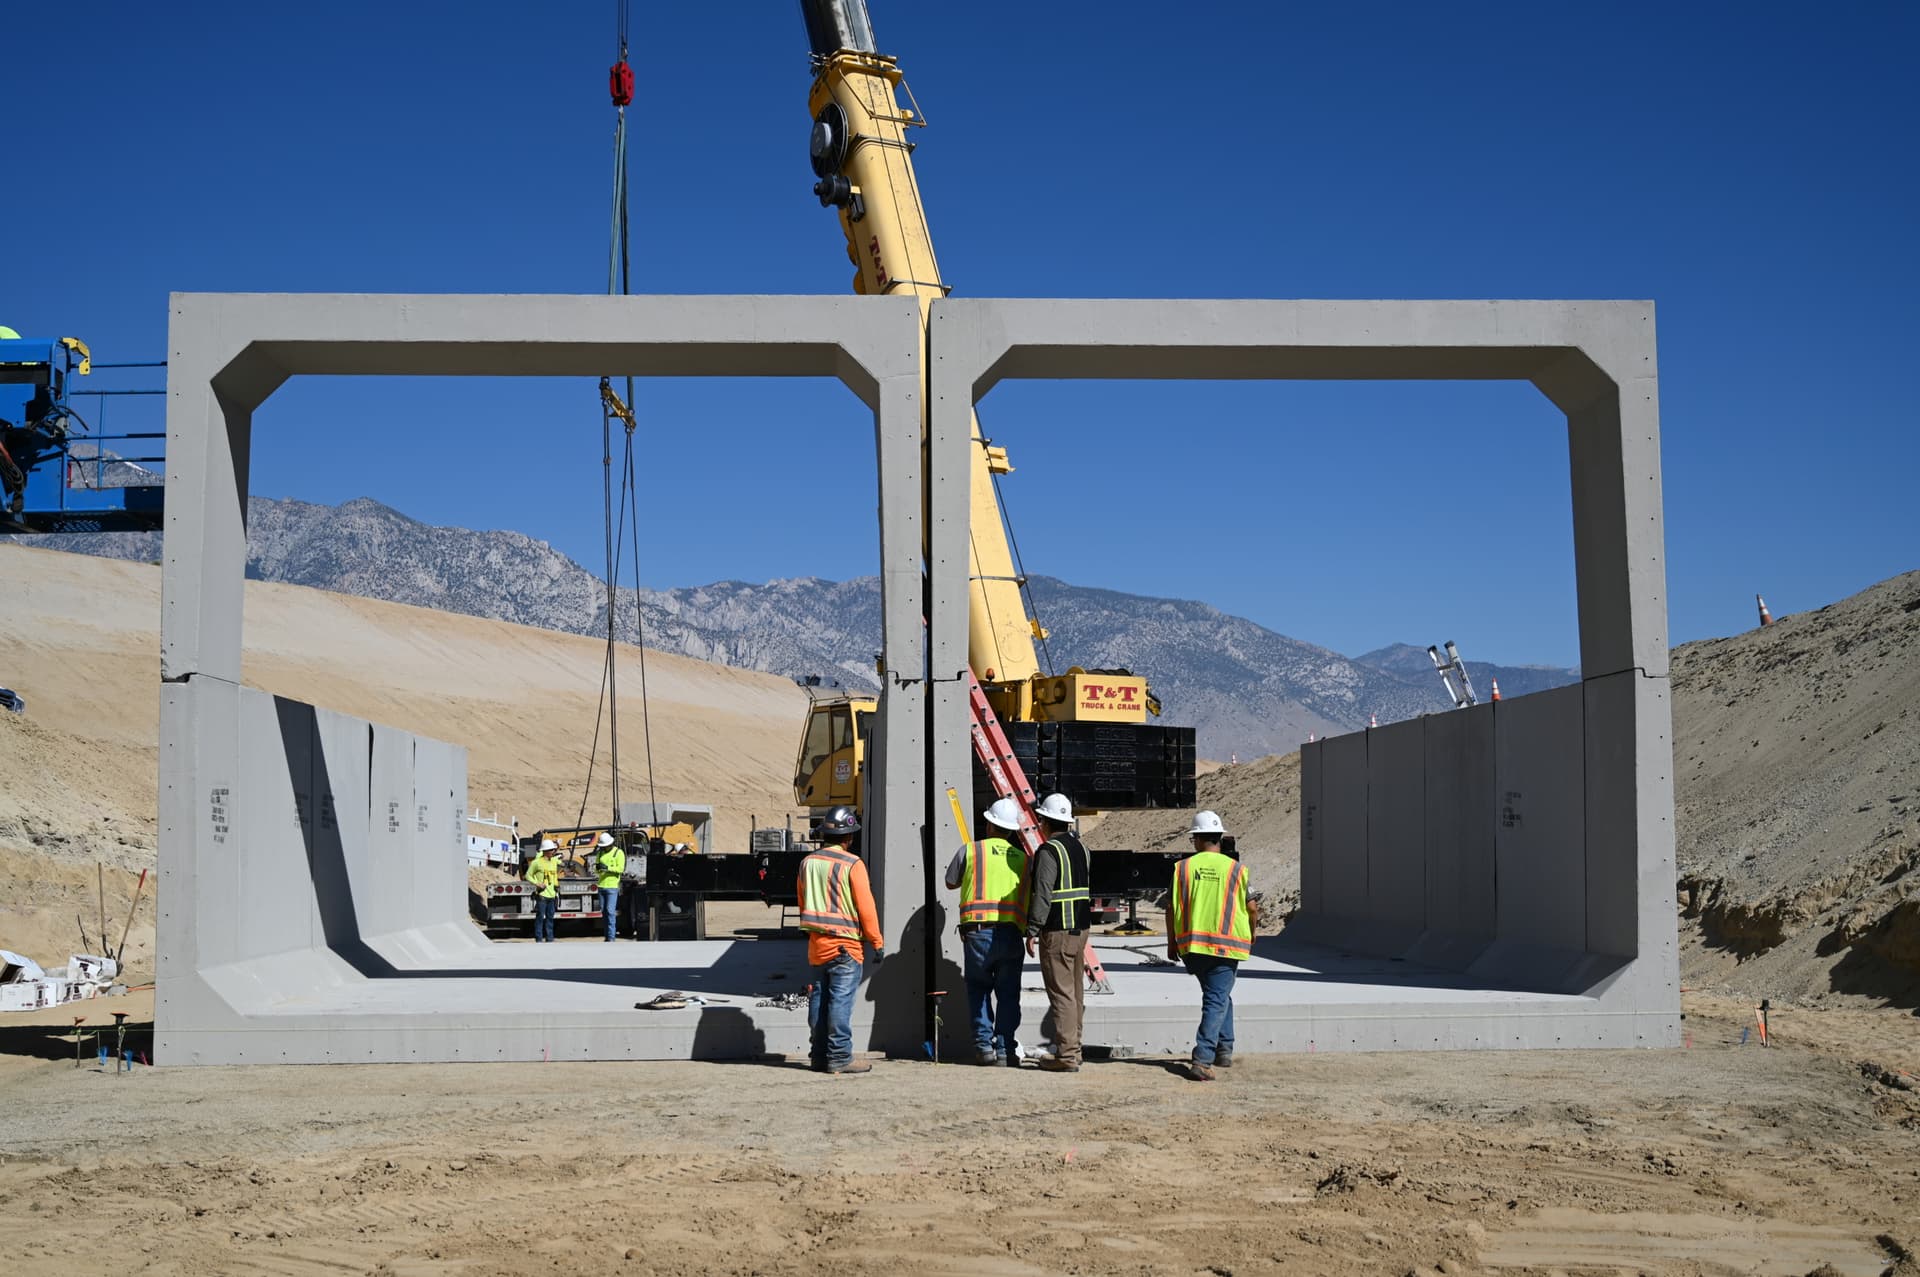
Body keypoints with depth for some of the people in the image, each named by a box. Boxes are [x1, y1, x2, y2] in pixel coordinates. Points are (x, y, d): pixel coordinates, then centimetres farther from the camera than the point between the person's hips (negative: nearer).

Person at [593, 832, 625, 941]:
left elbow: (621, 868, -14)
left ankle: (611, 938, -10)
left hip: (612, 886, -6)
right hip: (601, 885, 6)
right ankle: (607, 935, 16)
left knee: (610, 911, -11)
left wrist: (607, 867, -24)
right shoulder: (600, 853, 13)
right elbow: (596, 869, 13)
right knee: (604, 911, 9)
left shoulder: (619, 852, -4)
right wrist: (597, 868, -11)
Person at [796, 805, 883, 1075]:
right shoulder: (852, 865, -11)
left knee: (819, 999, 11)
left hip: (816, 943, 6)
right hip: (845, 945, -6)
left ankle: (820, 1056, 16)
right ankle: (839, 1058, -6)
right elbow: (866, 908, -11)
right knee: (841, 1001, -6)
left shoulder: (808, 863, 9)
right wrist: (877, 942, -3)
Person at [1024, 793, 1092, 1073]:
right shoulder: (1079, 847, 11)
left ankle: (1066, 1056, -6)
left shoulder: (1049, 851, -14)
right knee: (1075, 992, 14)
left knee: (1061, 993, -6)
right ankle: (1073, 1048, 21)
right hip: (1080, 928, 9)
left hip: (1056, 931, -8)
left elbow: (1042, 895, -19)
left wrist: (1032, 931, -16)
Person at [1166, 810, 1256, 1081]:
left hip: (1191, 946, 3)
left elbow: (1171, 907, 0)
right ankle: (1202, 1061, -14)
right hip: (1226, 944, -3)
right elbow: (1251, 907, 3)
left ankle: (1224, 1049, 29)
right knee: (1217, 1001, -2)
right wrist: (1251, 935, 22)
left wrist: (1172, 942, 12)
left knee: (1217, 996, 23)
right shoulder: (1236, 869, -2)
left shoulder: (1183, 867, 1)